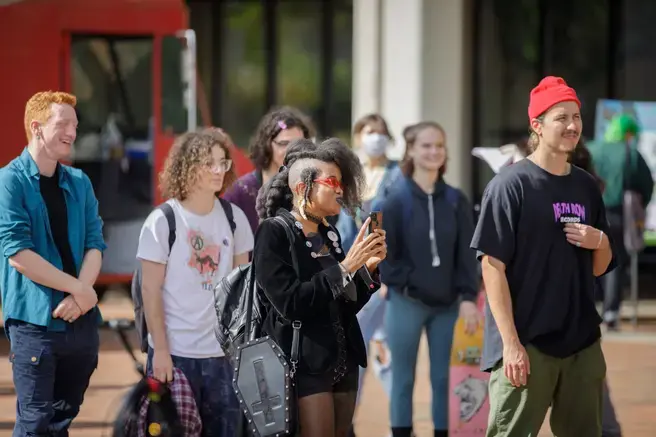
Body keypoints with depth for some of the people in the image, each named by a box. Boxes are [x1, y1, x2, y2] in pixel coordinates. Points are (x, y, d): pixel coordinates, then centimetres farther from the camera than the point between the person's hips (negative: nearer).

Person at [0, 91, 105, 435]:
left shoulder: (79, 183, 11)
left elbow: (94, 245, 6)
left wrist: (79, 298, -12)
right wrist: (79, 288, -12)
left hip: (81, 320, 6)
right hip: (35, 321, -6)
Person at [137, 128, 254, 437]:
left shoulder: (234, 218, 5)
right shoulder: (162, 221, -7)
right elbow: (150, 290, -7)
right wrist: (160, 350, -11)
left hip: (224, 352, 4)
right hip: (176, 352, -3)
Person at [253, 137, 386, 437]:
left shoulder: (329, 235, 14)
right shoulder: (274, 232, -7)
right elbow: (291, 304, -18)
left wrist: (368, 267, 2)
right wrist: (345, 267, -17)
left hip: (343, 364, 7)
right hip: (306, 365, -7)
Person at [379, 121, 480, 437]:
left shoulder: (456, 201, 3)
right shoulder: (396, 201, -6)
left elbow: (467, 254, 1)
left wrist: (468, 297, -8)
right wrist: (404, 284, -11)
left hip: (447, 305, 3)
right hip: (406, 304, -3)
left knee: (444, 379, 7)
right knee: (403, 380, 5)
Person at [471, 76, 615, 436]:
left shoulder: (586, 186, 11)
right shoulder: (510, 185, -7)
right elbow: (493, 267, -11)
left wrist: (600, 242, -5)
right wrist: (510, 342, -17)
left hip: (582, 342, 6)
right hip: (527, 343, -6)